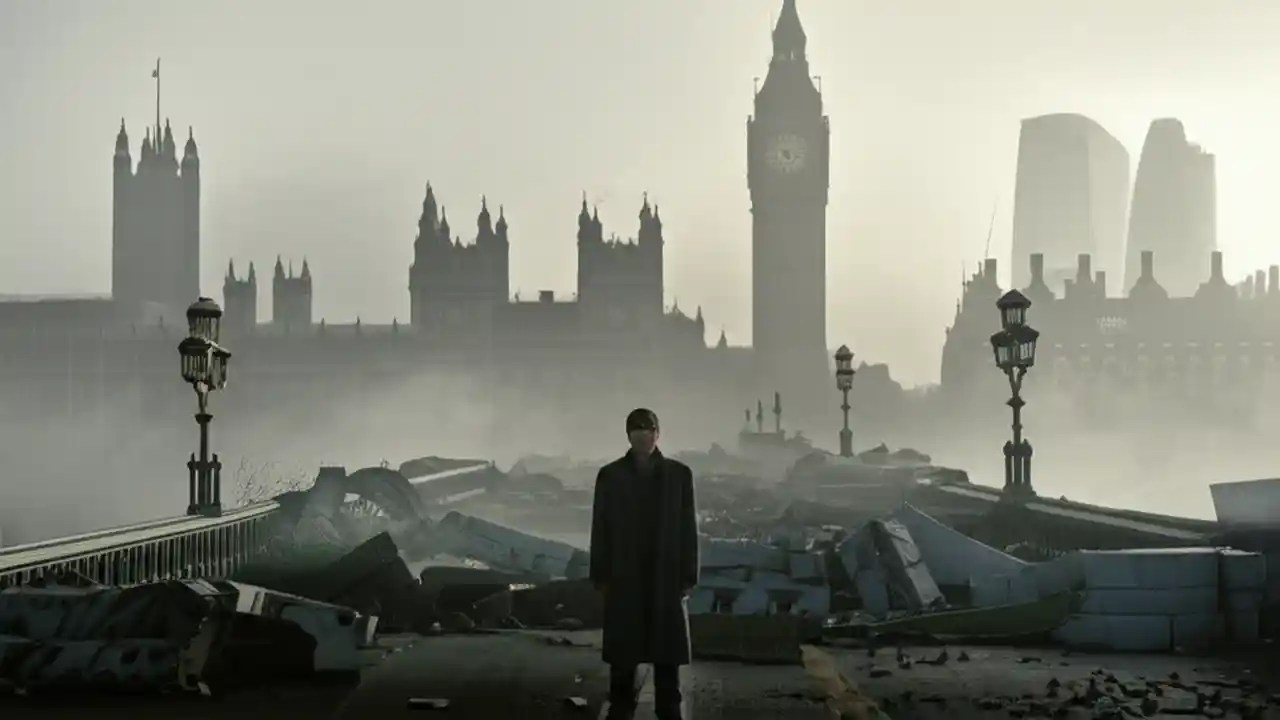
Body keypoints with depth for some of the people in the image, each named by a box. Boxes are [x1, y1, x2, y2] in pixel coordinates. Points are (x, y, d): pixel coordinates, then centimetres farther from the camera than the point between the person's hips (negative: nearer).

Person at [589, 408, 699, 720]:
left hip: (667, 576, 0)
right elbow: (600, 527, 2)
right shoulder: (610, 475, 2)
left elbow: (688, 527, 1)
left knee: (667, 652, 4)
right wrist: (601, 576, -2)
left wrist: (688, 576, -3)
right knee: (623, 651, 4)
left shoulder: (679, 474, 2)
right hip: (624, 577, 0)